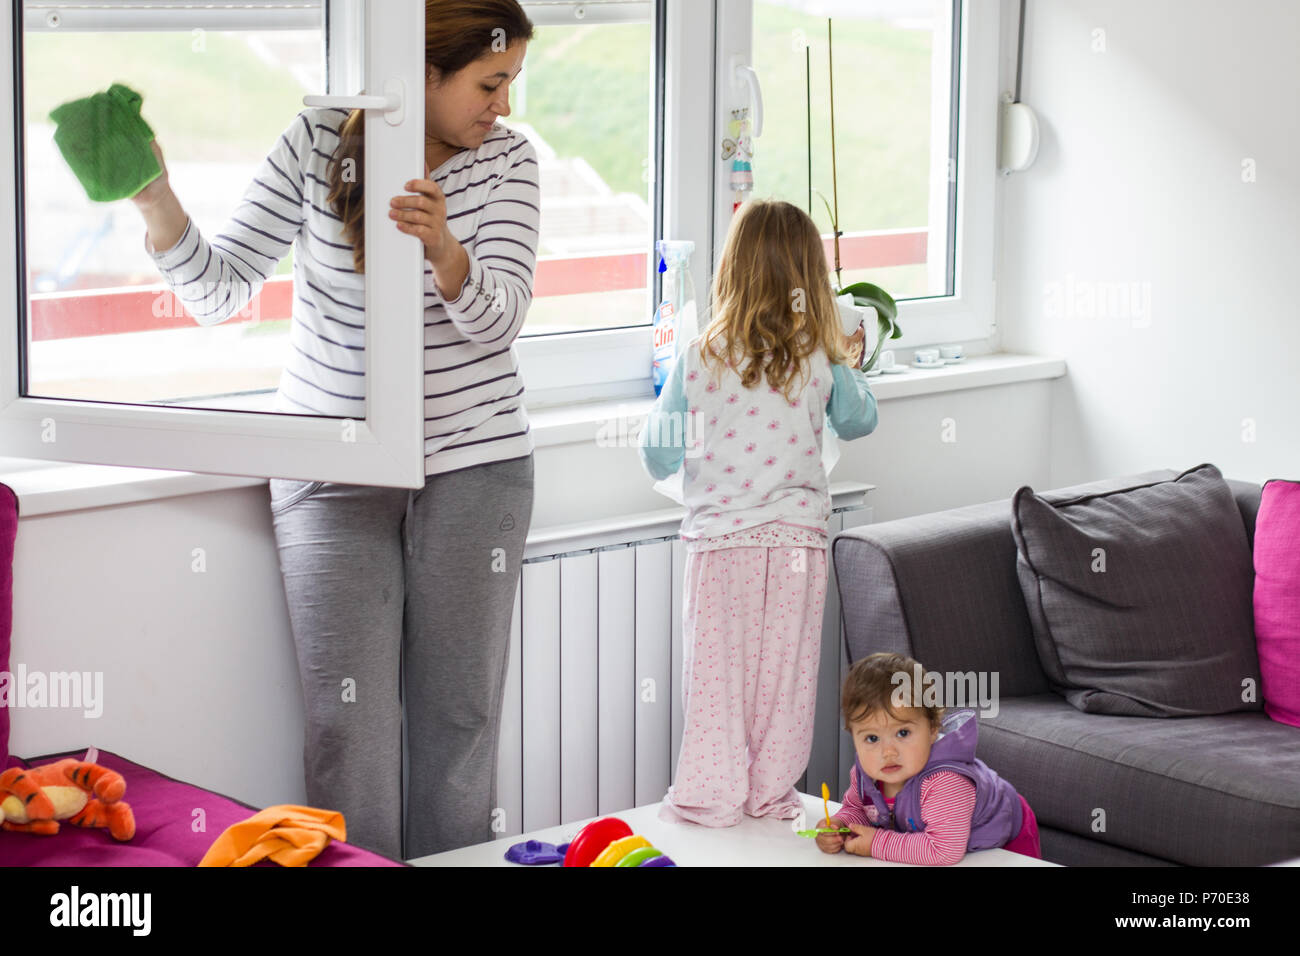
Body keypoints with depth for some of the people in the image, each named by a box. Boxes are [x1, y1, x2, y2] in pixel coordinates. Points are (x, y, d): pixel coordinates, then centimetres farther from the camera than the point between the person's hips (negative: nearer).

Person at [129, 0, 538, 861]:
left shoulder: (507, 159, -2)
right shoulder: (318, 144, -5)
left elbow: (501, 315, -14)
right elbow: (218, 290, -5)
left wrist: (445, 252, -34)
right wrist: (157, 201, -22)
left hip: (472, 465, 1)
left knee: (460, 718, 4)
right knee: (349, 723, -7)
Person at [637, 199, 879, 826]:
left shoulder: (698, 359, -9)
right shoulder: (821, 362, -3)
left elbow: (659, 456, -2)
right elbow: (859, 421, 18)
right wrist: (852, 365, 35)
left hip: (720, 539, -1)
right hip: (797, 539, 1)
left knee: (716, 669, 8)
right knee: (784, 671, 10)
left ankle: (711, 797, 12)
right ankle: (772, 793, 18)